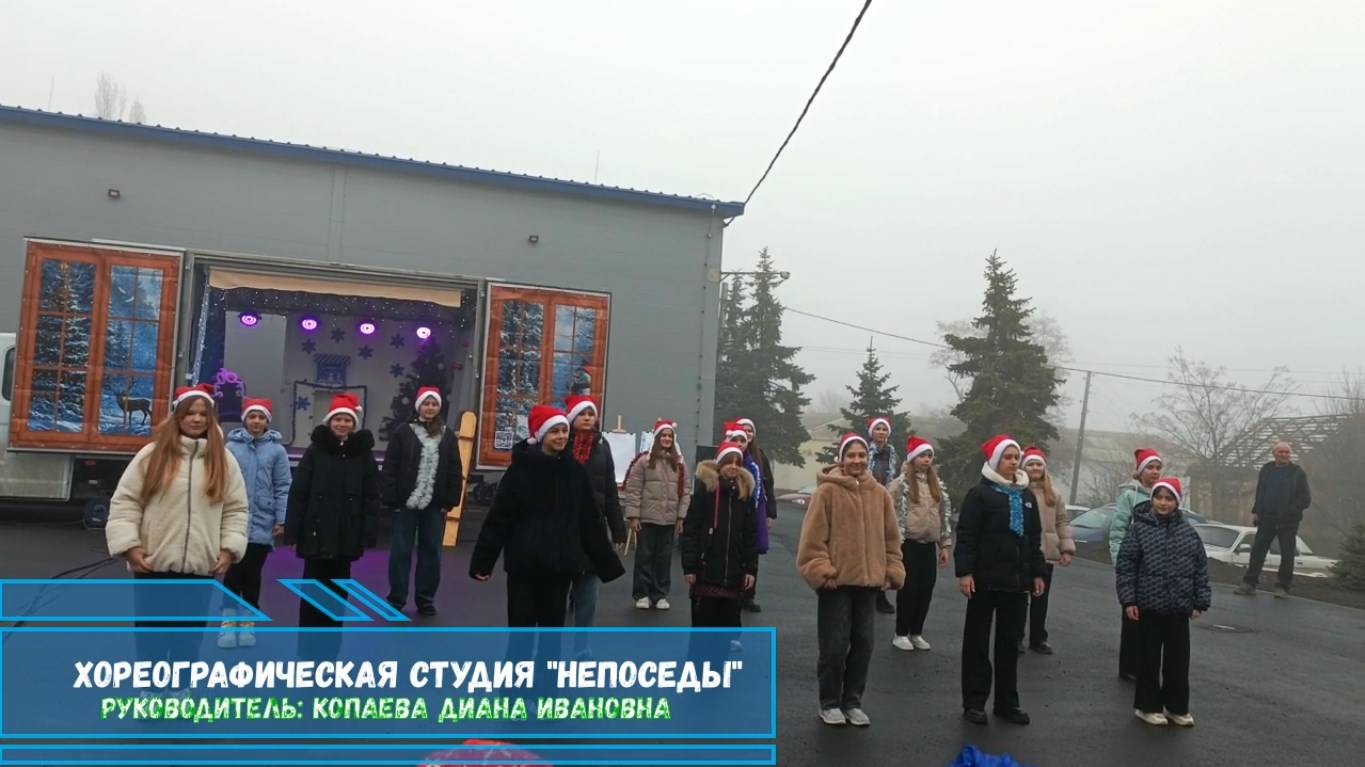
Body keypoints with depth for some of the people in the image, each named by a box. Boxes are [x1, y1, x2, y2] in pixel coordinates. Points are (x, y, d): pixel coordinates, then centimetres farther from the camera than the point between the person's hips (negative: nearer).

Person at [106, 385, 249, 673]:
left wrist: (229, 549, -3)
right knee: (151, 631, 7)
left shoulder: (224, 460, 4)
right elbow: (125, 502, -1)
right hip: (153, 563, -1)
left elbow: (236, 509, 6)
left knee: (188, 634, 11)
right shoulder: (152, 454, -1)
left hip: (201, 565, 2)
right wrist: (130, 545, -9)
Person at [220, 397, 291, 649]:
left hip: (261, 523, 0)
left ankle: (248, 622, 22)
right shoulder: (231, 447, -2)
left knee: (252, 574, 10)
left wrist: (281, 519, -5)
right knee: (233, 572, 2)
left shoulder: (276, 450, -3)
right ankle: (228, 622, 14)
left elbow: (283, 487, -2)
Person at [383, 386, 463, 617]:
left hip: (435, 505, 2)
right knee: (400, 551, 5)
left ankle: (426, 599, 19)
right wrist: (391, 499, -10)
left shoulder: (448, 436, 6)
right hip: (406, 503, -2)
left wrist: (450, 501, 0)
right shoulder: (403, 432, -2)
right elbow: (390, 468, -4)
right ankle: (396, 598, 16)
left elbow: (455, 472, 6)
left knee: (431, 551, 9)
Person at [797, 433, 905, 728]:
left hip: (868, 581, 5)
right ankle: (829, 703, 18)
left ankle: (852, 701, 26)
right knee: (834, 646, 1)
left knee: (863, 644, 11)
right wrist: (821, 570, -14)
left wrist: (893, 571, 8)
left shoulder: (879, 494, 7)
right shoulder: (827, 491, -9)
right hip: (836, 581, -5)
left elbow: (891, 537, 13)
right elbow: (813, 537, -10)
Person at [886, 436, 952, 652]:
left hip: (929, 545, 6)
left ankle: (916, 632, 21)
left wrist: (945, 544, 10)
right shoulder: (900, 484, -7)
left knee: (926, 590, 7)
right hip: (909, 544, -5)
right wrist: (895, 545, -15)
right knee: (908, 589, -1)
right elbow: (893, 515, -11)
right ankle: (901, 634, 11)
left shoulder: (937, 484, 12)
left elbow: (945, 513, 14)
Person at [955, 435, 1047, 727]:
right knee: (977, 641, 3)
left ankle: (1007, 702, 21)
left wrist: (1037, 573, 12)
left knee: (1009, 642, 12)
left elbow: (1035, 537, 17)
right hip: (985, 578, -5)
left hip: (1016, 579, 6)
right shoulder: (980, 493, -6)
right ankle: (974, 702, 10)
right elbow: (966, 535, -11)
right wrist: (964, 572, -18)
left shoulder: (1027, 495, 12)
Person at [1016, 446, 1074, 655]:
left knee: (1041, 599, 13)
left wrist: (1066, 549, 3)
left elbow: (1062, 522, 10)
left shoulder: (1053, 493, 9)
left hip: (1046, 554, 4)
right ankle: (1016, 637, 16)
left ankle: (1038, 638, 24)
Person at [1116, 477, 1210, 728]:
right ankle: (1147, 705, 19)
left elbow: (1200, 568, 7)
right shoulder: (1140, 529, -7)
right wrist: (1128, 600, -12)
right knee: (1150, 657, 6)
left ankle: (1177, 706, 26)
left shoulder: (1187, 532, 3)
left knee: (1178, 658, 11)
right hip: (1149, 606, -3)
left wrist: (1201, 601, 3)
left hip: (1179, 608, 3)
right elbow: (1125, 566, -8)